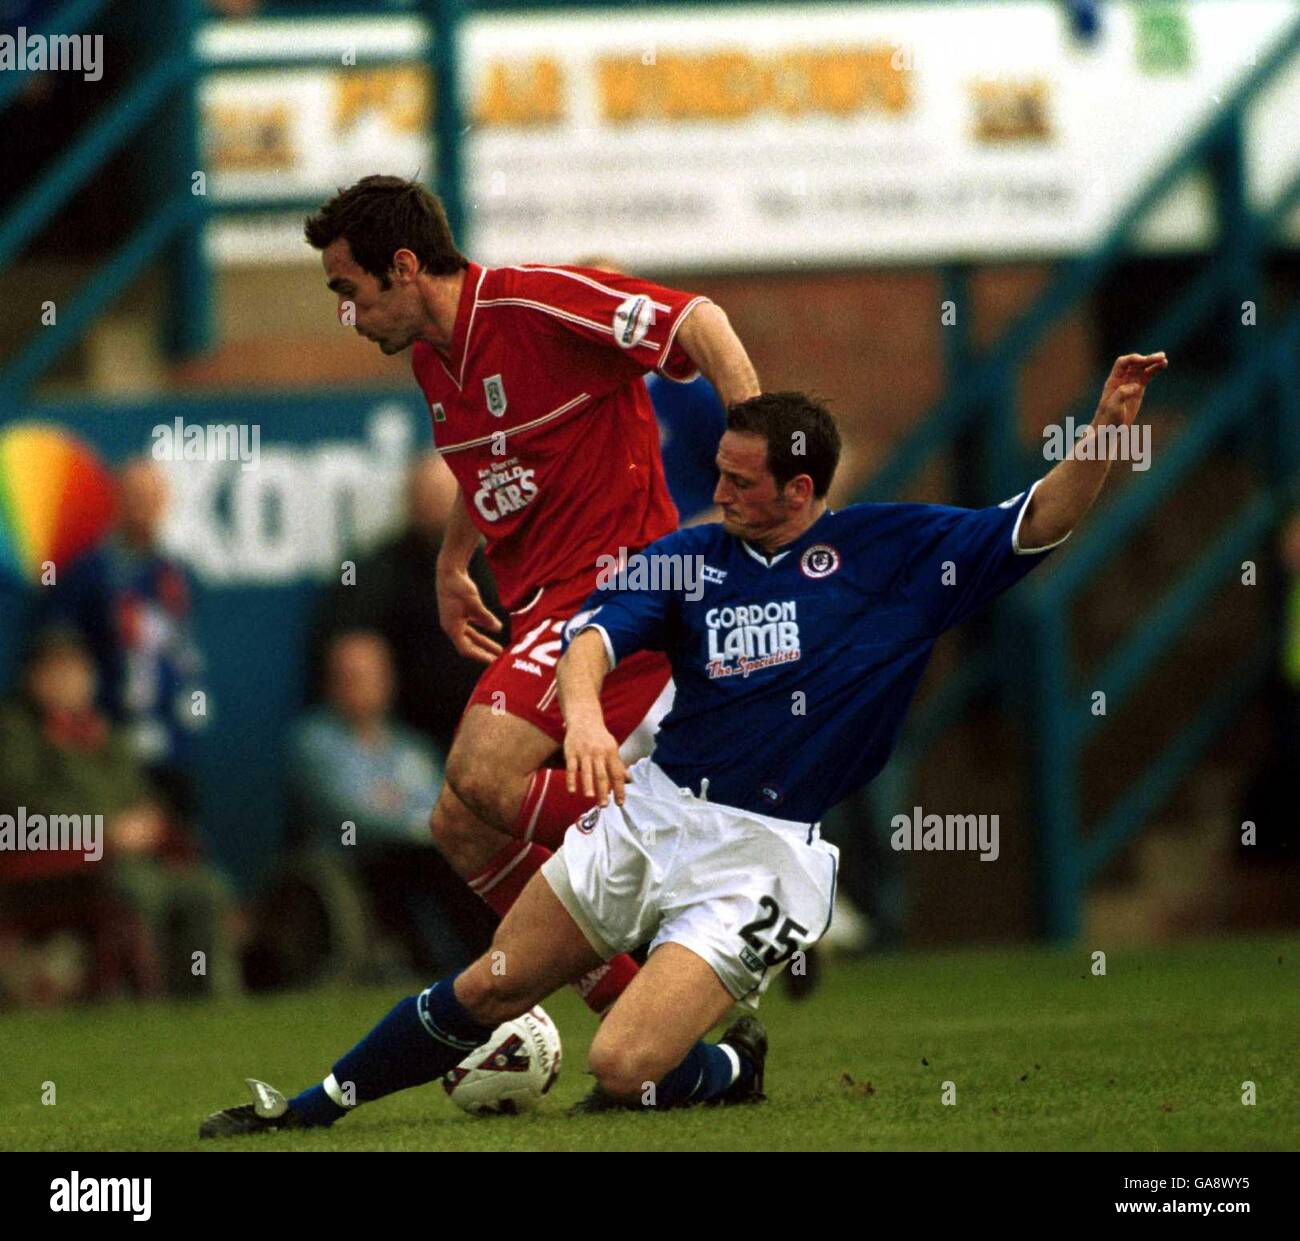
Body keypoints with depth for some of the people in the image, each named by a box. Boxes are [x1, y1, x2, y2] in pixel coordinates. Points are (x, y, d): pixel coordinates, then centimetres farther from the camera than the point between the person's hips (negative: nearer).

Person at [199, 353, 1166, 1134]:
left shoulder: (892, 551, -3)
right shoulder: (694, 557, 5)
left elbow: (1037, 525, -6)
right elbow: (599, 630, -9)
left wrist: (1107, 428, -23)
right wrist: (583, 711, -32)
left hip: (762, 855, -4)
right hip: (652, 810, 4)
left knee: (624, 1068, -17)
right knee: (487, 992, 7)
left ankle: (732, 1069, 16)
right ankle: (313, 1107, 25)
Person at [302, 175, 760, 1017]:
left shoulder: (536, 302, -14)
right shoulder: (432, 358, 14)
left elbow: (700, 323, -20)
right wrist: (451, 564, 33)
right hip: (543, 611, 10)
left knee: (486, 776, -25)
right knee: (462, 828, 6)